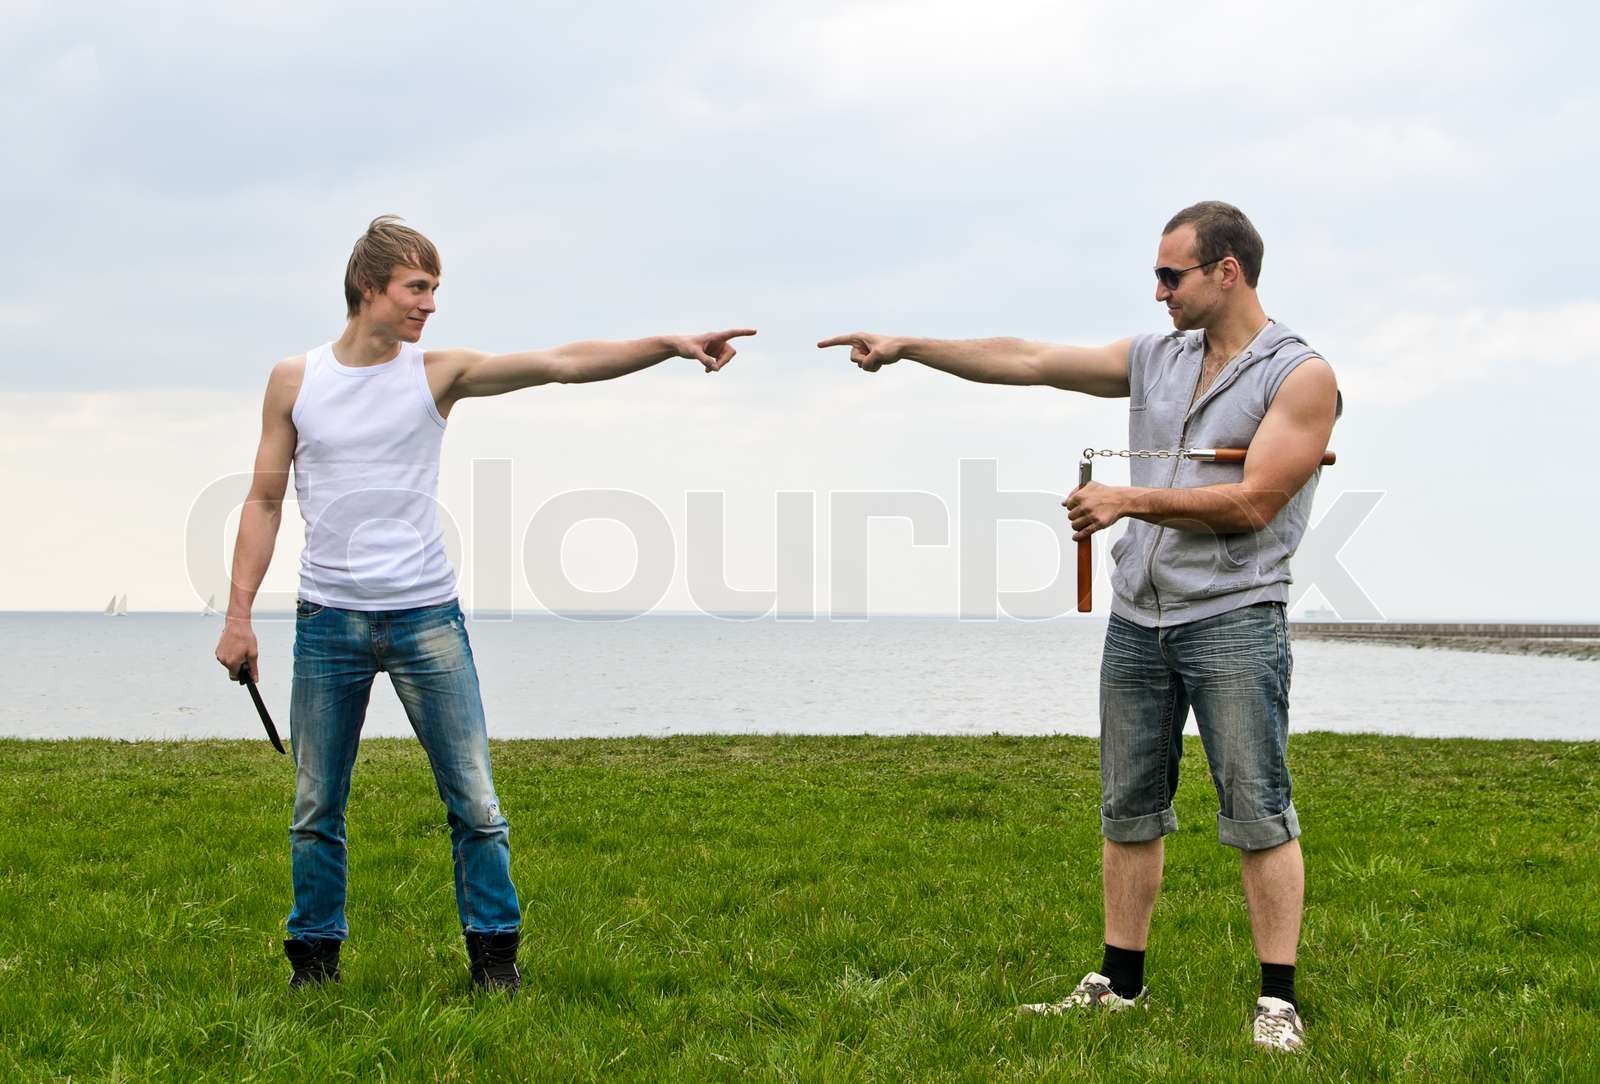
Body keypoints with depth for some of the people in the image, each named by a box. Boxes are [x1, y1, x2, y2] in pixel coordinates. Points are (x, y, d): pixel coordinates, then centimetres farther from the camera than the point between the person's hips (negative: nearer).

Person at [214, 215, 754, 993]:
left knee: (475, 803, 0)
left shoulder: (438, 373, 1)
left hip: (426, 618, 0)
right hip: (328, 621, 0)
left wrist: (670, 345, -19)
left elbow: (563, 363, -8)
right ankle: (314, 960, 18)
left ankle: (495, 956, 10)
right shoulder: (295, 381, 3)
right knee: (316, 808, 6)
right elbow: (264, 502, 7)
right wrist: (239, 614, 1)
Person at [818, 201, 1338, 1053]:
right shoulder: (1157, 359, 12)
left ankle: (1277, 1002, -3)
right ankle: (1119, 983, 19)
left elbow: (1251, 504, -15)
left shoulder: (1300, 376, -6)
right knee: (1129, 813, 10)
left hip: (1233, 621, -6)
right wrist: (908, 347, 8)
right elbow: (1027, 361, 12)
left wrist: (1127, 500, -11)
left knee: (1258, 815, -6)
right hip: (1137, 620, 6)